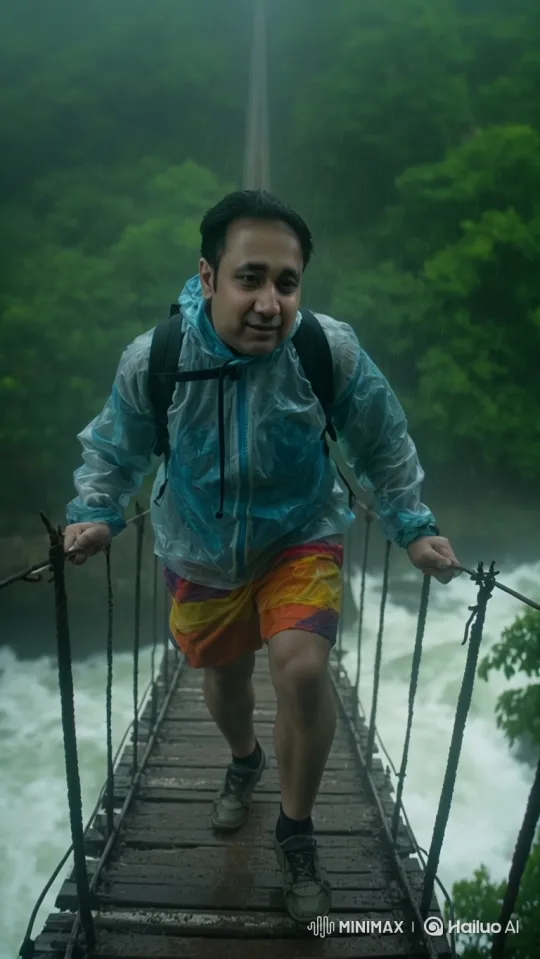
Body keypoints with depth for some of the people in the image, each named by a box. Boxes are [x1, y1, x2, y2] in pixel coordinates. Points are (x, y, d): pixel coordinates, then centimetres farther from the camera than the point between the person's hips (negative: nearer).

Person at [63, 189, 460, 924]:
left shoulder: (334, 352, -24)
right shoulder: (152, 359, -23)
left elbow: (384, 451, -7)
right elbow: (114, 451, -3)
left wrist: (413, 528, -13)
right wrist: (95, 515, -18)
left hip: (301, 537, -1)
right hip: (201, 552, 2)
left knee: (302, 668, -22)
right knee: (224, 674, 20)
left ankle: (297, 833, 9)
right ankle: (244, 761, 58)